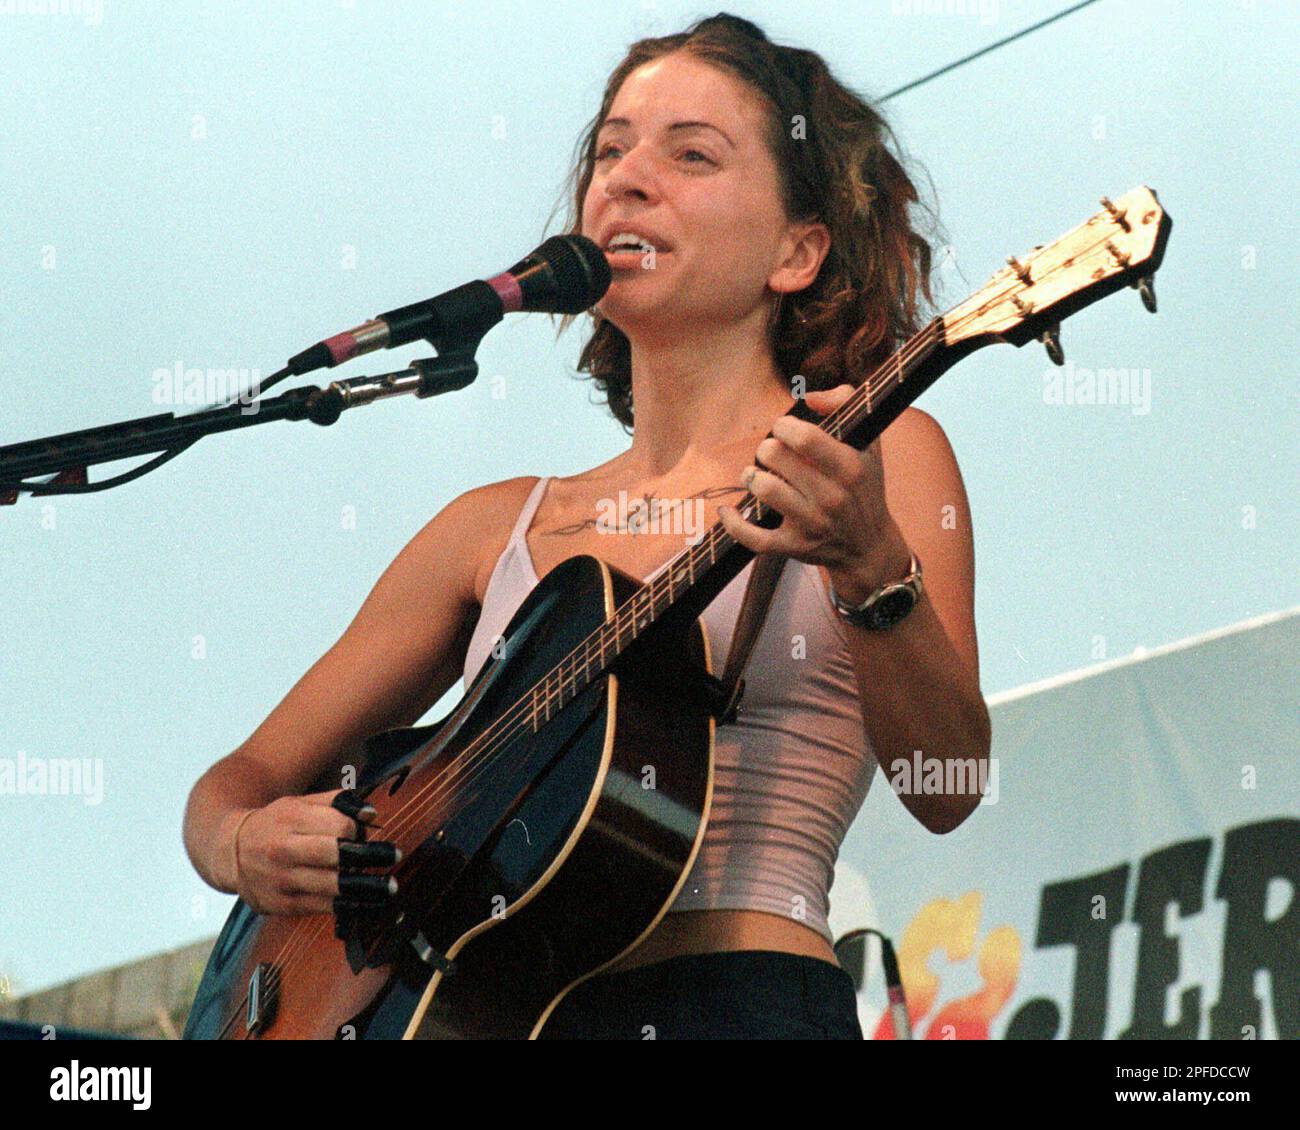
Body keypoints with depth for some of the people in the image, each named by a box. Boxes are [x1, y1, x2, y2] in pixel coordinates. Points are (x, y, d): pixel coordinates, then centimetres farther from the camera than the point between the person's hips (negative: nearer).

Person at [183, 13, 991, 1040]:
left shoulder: (880, 451, 7)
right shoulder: (498, 528, 18)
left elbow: (944, 790, -6)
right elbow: (244, 780, 20)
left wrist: (869, 568, -23)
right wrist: (246, 847, -2)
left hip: (735, 1000, -4)